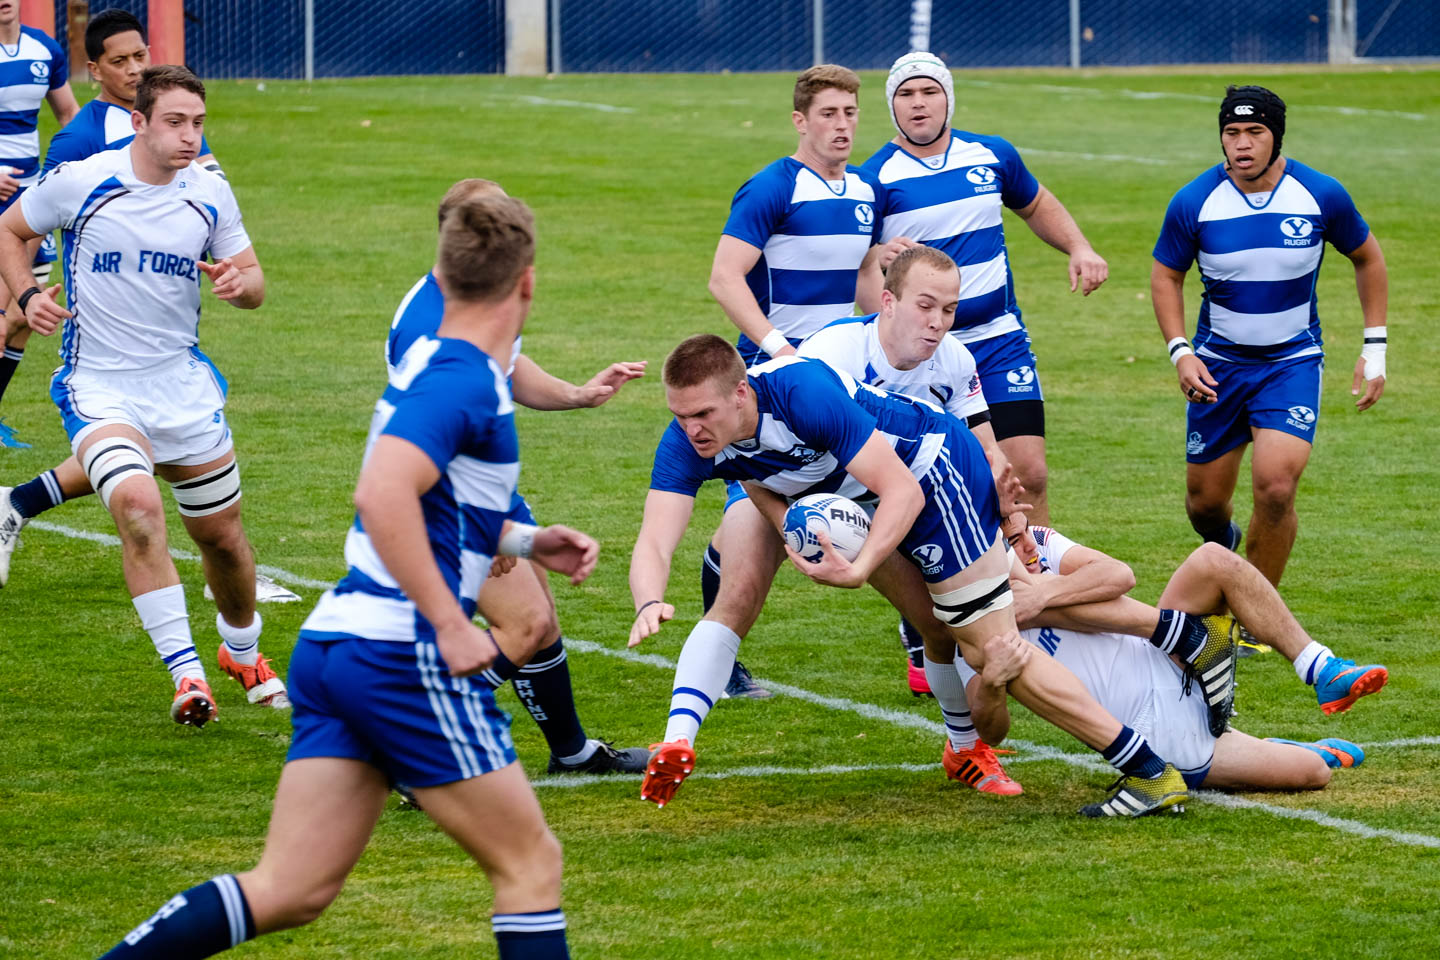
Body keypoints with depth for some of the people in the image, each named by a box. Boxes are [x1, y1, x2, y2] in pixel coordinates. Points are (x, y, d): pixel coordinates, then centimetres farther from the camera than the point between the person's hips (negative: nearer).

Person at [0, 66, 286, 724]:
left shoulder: (211, 195, -2)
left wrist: (240, 282, -16)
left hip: (183, 385, 4)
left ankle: (242, 653, 42)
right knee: (137, 505, -29)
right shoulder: (79, 183, -11)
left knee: (222, 535, 12)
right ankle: (185, 675, -26)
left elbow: (253, 285, 8)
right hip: (97, 386, -4)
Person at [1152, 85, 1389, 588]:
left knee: (1275, 487, -20)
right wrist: (1180, 352, -9)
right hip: (1217, 363, 1)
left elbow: (1367, 257, 6)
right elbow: (1166, 276, 4)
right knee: (1205, 502, 8)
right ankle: (1223, 547, 46)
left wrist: (1375, 347, 3)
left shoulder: (1322, 195, -10)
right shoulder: (1193, 202, -11)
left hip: (1293, 360, -1)